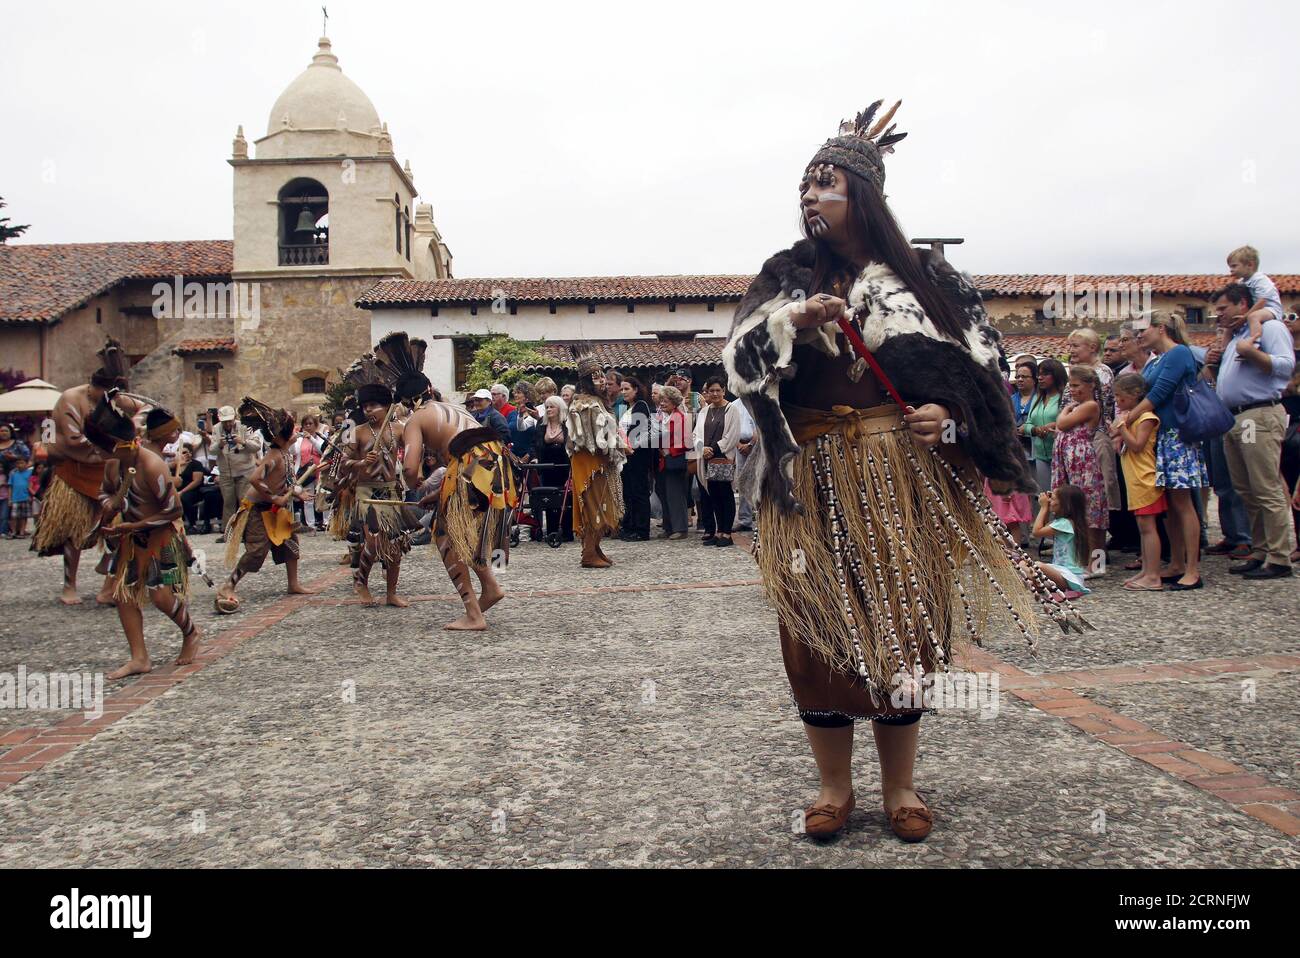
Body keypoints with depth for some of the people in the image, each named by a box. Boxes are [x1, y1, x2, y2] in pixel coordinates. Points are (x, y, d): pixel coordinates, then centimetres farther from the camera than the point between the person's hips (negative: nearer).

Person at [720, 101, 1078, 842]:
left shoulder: (923, 276, 6)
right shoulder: (788, 277, 9)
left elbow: (978, 364, 8)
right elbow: (743, 357, -4)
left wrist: (948, 413, -11)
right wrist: (794, 321, -20)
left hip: (901, 479, 0)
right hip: (813, 481, 1)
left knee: (900, 620, 3)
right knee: (823, 626, 0)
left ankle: (900, 785, 18)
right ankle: (835, 786, 14)